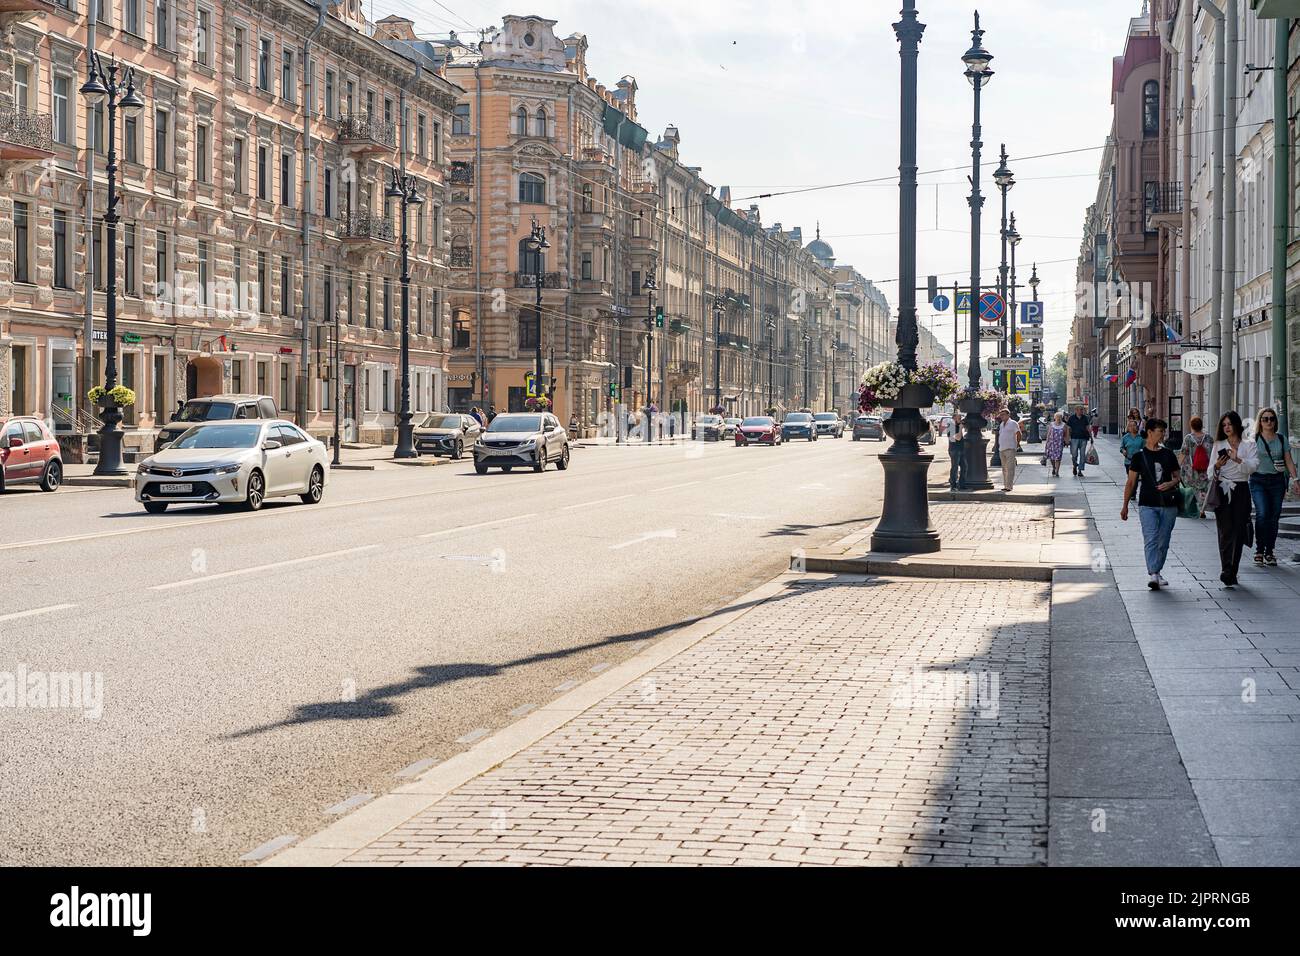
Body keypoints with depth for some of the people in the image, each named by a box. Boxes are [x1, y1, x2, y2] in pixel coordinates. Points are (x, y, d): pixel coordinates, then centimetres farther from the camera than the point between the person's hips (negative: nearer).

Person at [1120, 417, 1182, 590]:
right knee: (1150, 540, -15)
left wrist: (1171, 483, -8)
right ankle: (1153, 575, -22)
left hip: (1168, 505, 3)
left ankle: (1157, 572, 19)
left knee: (1163, 542, 6)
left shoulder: (1168, 454, 10)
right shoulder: (1139, 456, 2)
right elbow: (1131, 482, 5)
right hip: (1147, 504, -3)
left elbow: (1177, 477, 16)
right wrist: (1125, 506, 3)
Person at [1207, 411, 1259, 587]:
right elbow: (1210, 474, 7)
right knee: (1226, 532, -11)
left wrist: (1238, 459, -25)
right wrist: (1217, 466, -14)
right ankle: (1227, 573, -20)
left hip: (1241, 491, 1)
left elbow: (1253, 466, -9)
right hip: (1222, 492, -1)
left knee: (1238, 532, 1)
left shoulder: (1249, 446, 10)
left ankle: (1232, 572, 12)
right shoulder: (1218, 446, 12)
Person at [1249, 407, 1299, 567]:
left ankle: (1269, 553, 11)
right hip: (1258, 482, -2)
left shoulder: (1281, 439, 9)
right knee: (1262, 514, -18)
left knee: (1274, 517, 2)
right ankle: (1259, 550, -9)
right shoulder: (1254, 439, 3)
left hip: (1277, 482, 2)